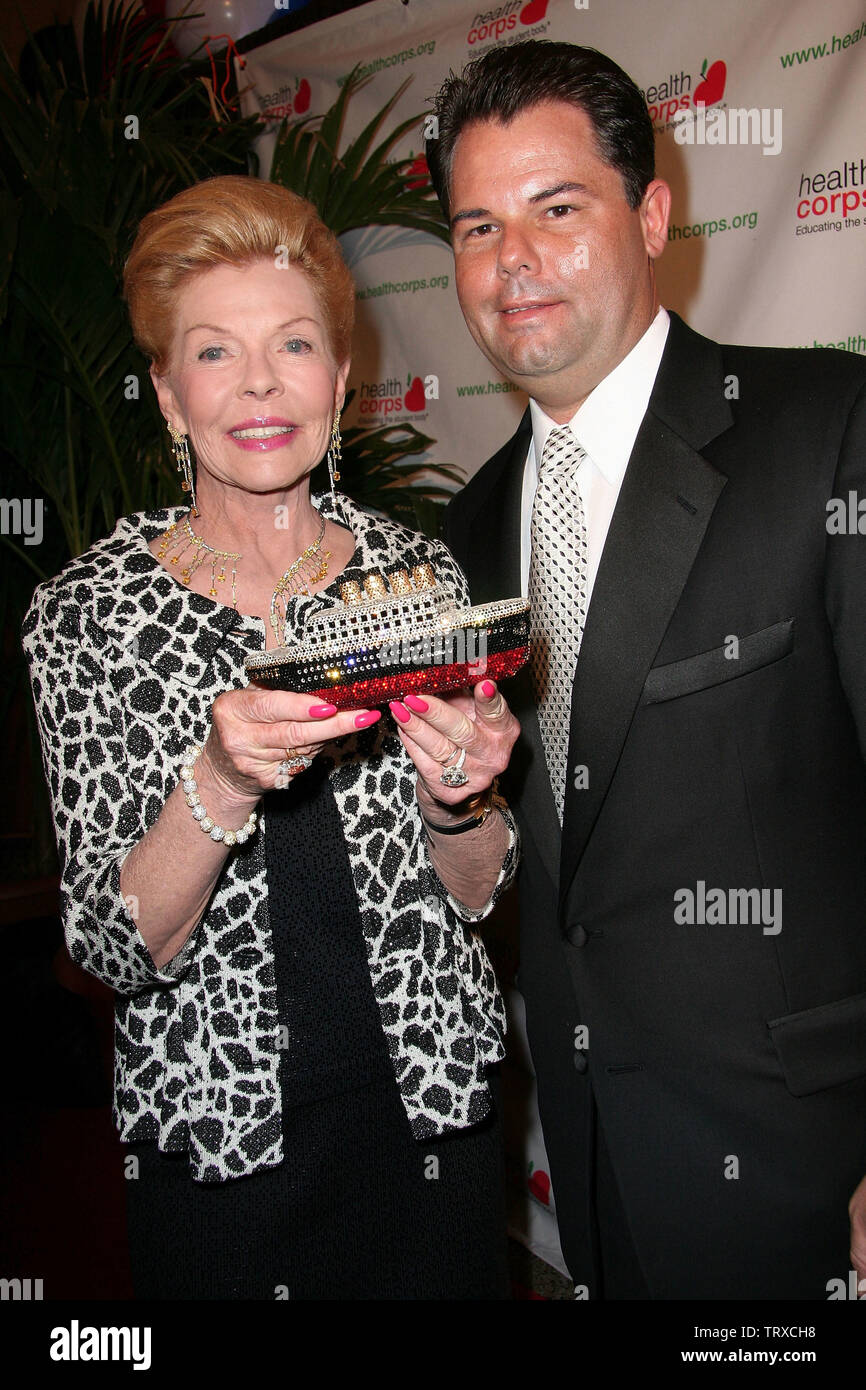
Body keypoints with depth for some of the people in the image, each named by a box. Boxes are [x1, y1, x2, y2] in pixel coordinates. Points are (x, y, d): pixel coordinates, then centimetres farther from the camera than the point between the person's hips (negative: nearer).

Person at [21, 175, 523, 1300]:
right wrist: (219, 785, -30)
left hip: (435, 1115, 2)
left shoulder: (418, 569, -5)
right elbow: (115, 946, -13)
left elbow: (474, 891, 1)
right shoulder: (87, 612, -10)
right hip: (223, 1139, -2)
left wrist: (458, 798, -20)